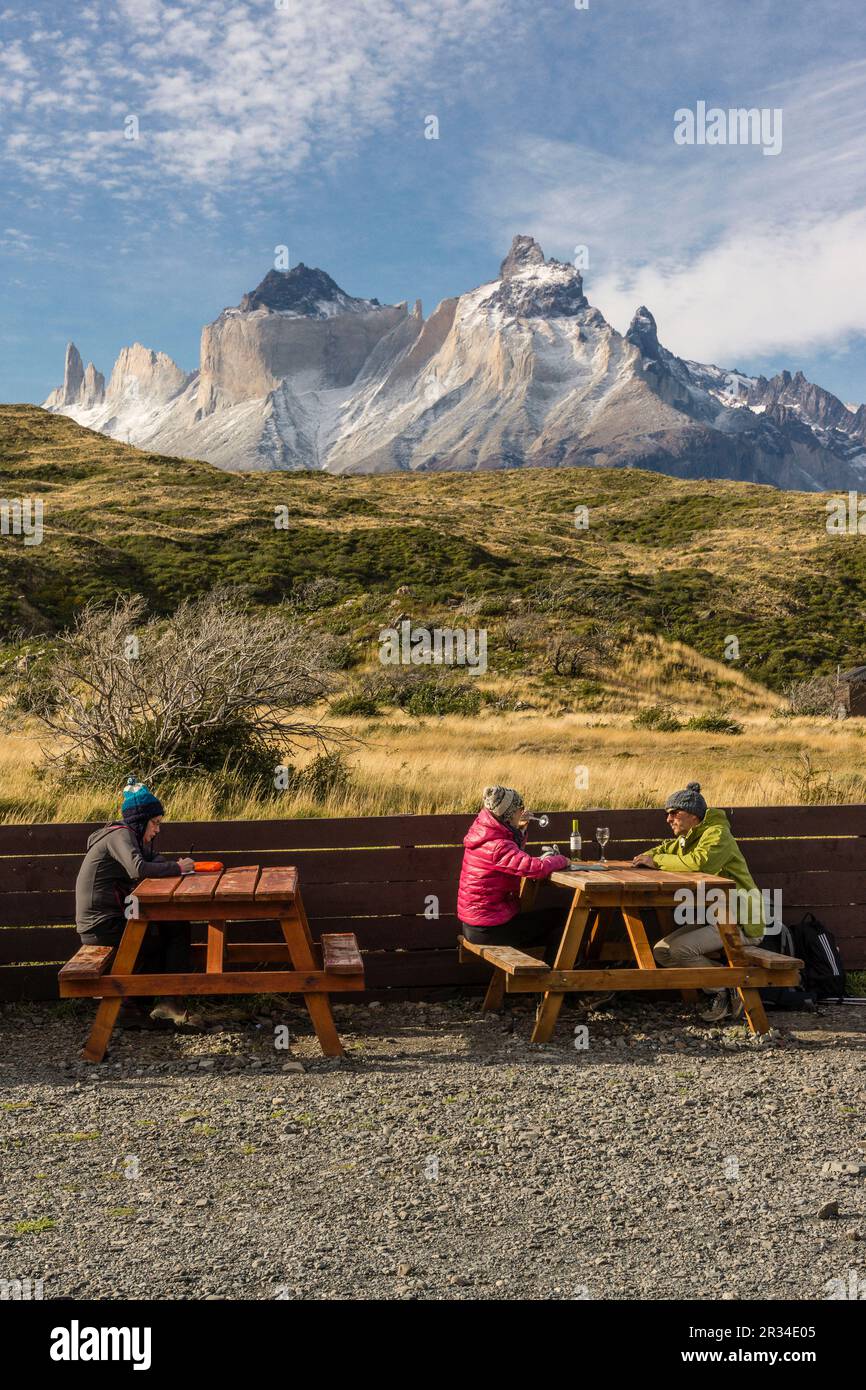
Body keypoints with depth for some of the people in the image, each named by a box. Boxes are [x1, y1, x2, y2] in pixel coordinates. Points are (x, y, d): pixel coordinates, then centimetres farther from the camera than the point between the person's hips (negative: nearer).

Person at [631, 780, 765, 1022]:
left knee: (681, 949, -25)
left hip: (739, 921, -10)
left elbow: (699, 862, -33)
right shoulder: (686, 838, 16)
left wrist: (657, 861, -23)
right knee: (661, 951, -2)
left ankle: (728, 992, -5)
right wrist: (647, 857, 0)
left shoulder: (717, 834, -15)